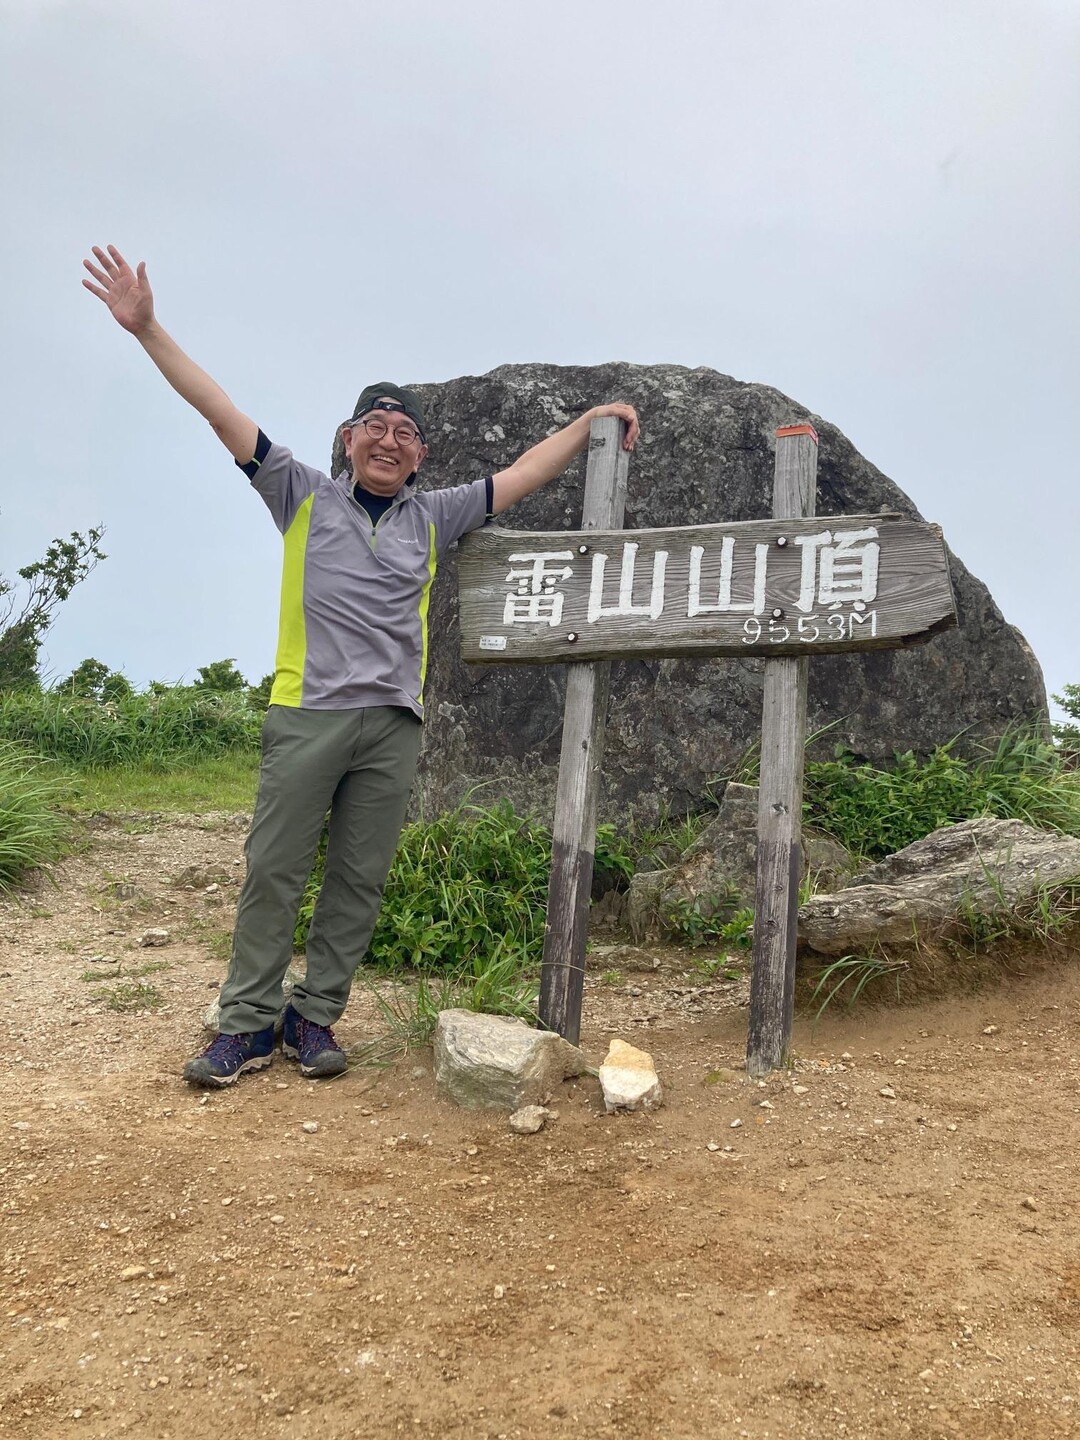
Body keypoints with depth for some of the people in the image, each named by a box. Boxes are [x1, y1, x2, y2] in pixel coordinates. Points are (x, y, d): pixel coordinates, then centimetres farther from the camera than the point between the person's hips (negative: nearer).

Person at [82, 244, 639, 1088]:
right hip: (307, 711, -2)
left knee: (360, 879, 5)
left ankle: (315, 1018, 17)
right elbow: (224, 415, 5)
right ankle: (247, 1024, 10)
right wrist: (147, 328, 0)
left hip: (394, 724, 3)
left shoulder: (434, 518, 15)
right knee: (275, 870, -1)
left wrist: (590, 423, 17)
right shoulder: (303, 495, 9)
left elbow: (522, 477, 19)